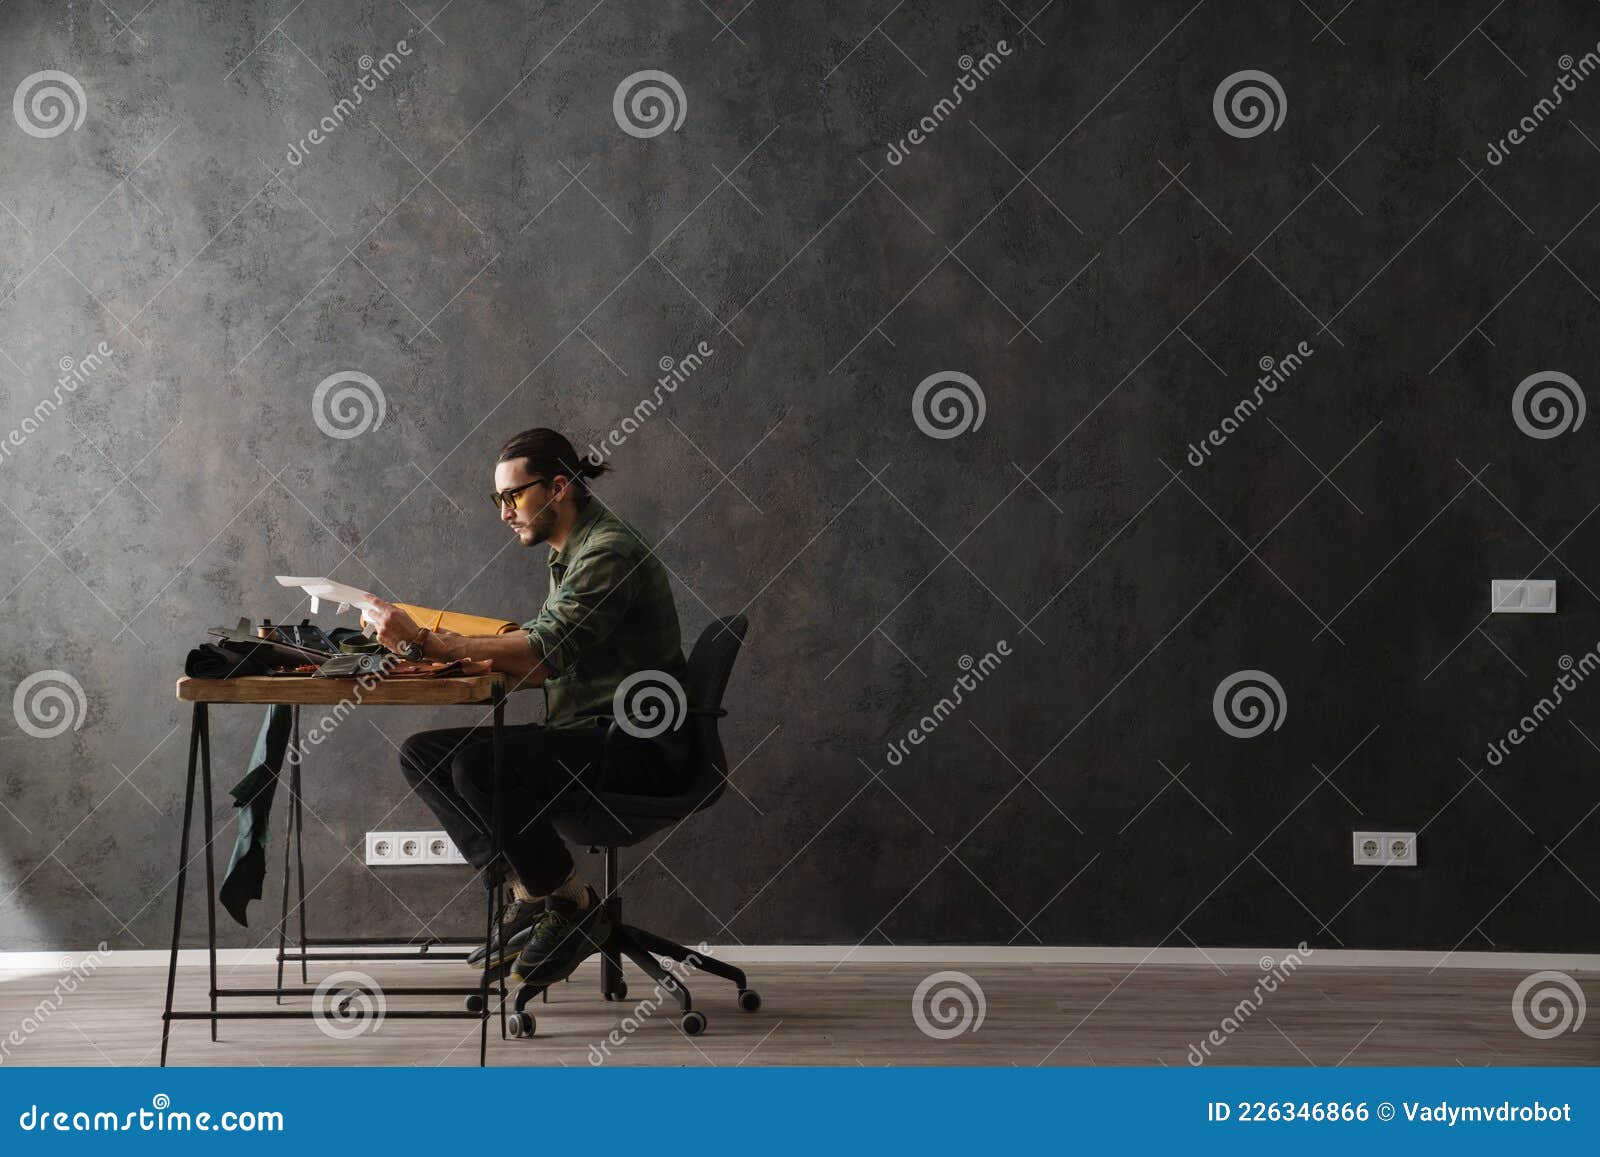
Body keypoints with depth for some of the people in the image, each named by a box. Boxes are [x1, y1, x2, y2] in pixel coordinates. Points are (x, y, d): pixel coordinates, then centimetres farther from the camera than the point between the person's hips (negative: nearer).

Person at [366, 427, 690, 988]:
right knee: (421, 753, -1)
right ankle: (527, 894, -4)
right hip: (588, 737, 10)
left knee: (479, 763, -30)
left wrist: (425, 642, -30)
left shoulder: (610, 553, -15)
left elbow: (545, 651, -28)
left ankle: (574, 905, -11)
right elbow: (542, 664, 13)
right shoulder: (572, 555, 17)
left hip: (637, 750, -10)